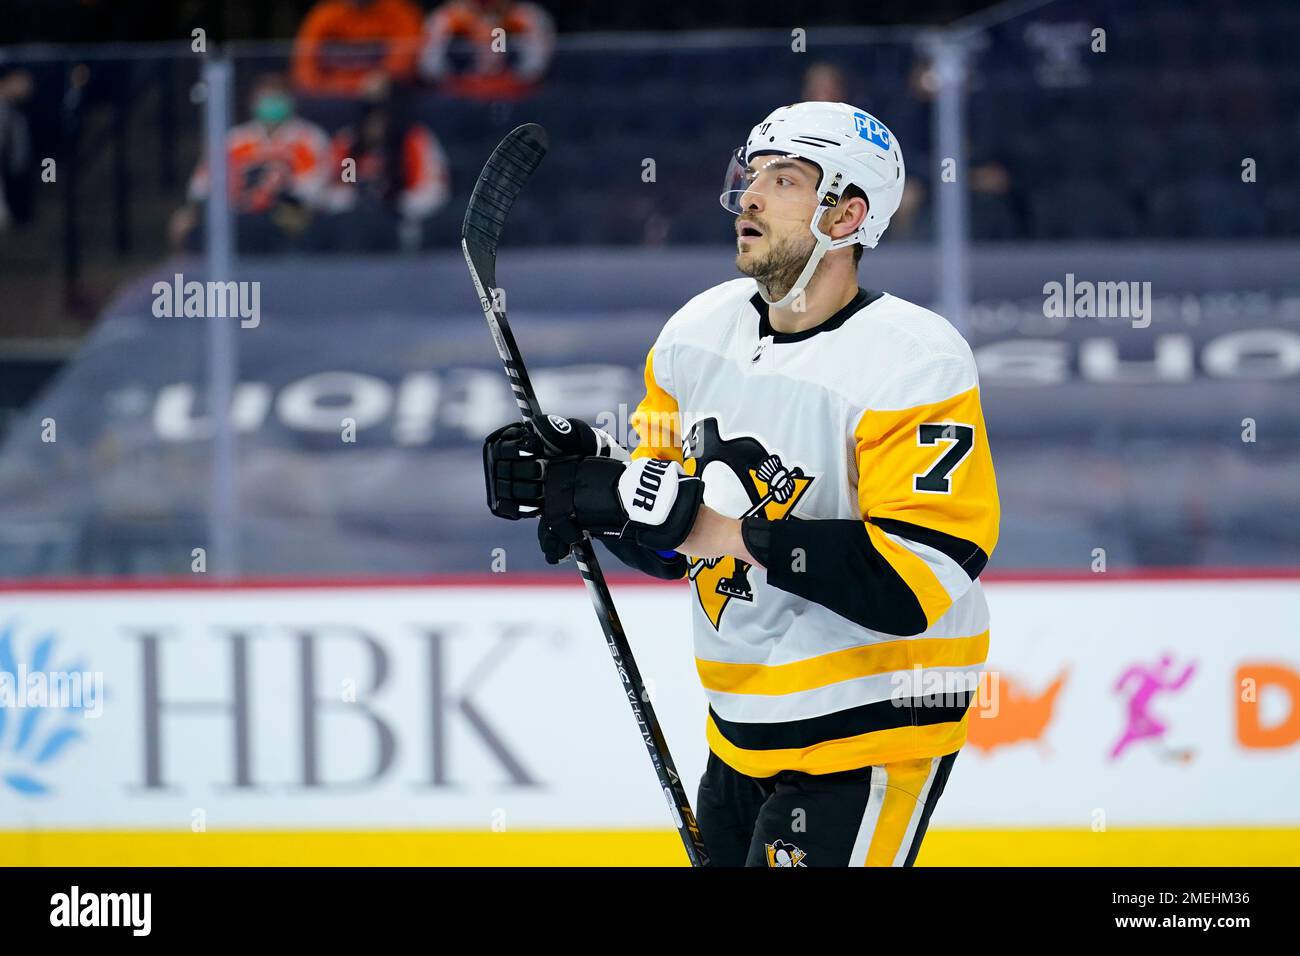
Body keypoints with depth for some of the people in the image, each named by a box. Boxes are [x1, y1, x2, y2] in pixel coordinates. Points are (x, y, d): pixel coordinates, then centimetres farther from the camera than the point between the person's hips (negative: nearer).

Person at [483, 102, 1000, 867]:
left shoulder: (911, 363, -19)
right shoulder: (702, 330, 3)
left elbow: (917, 579, -27)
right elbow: (669, 540, 13)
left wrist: (733, 528, -29)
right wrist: (584, 474, -7)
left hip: (872, 735, -7)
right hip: (744, 731, 7)